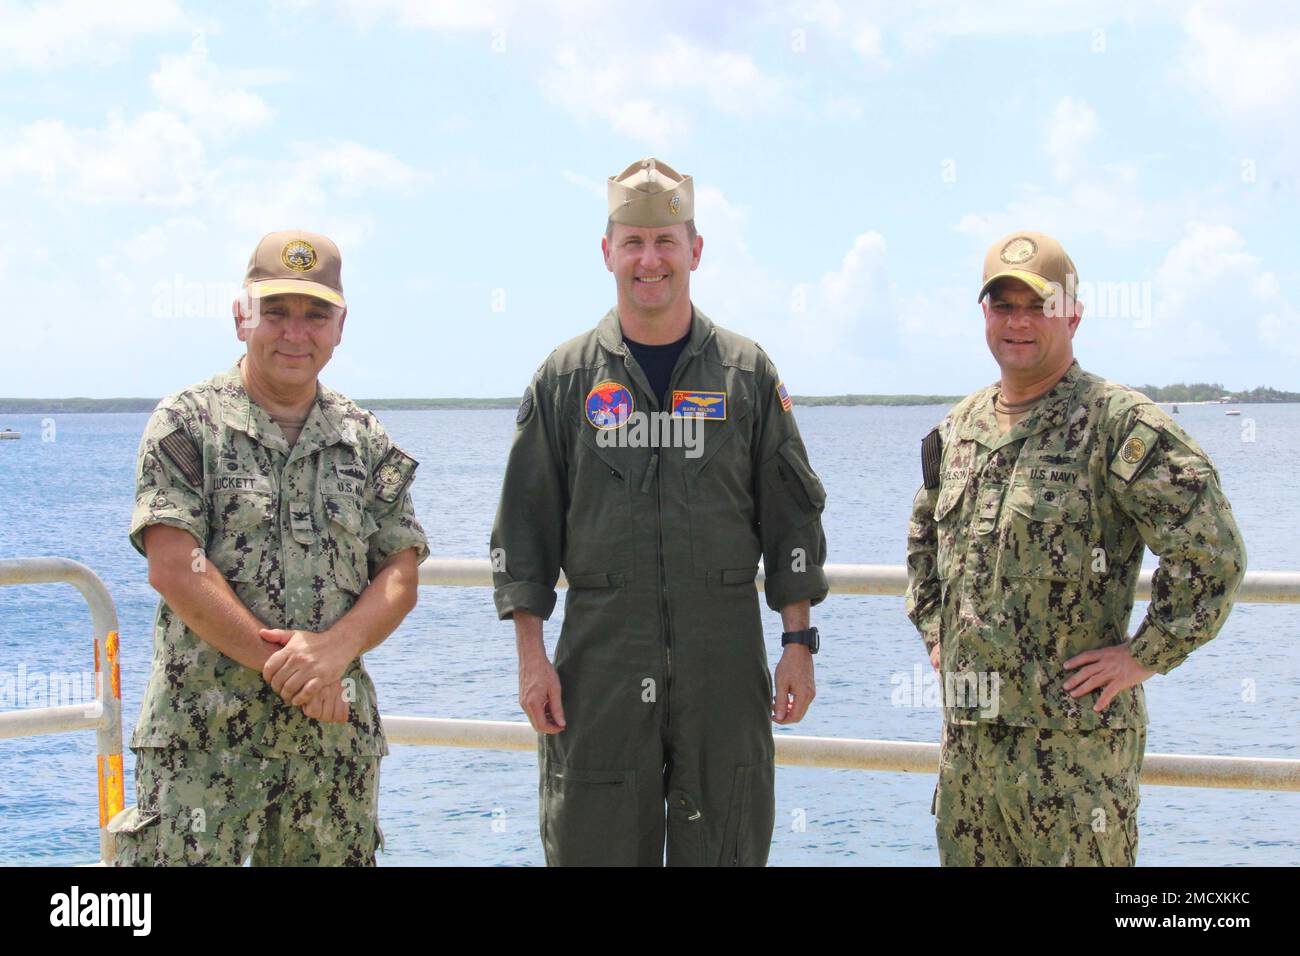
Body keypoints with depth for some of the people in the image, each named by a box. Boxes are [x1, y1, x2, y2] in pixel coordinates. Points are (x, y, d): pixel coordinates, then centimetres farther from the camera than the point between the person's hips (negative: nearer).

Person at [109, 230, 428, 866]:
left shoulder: (367, 442, 12)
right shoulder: (186, 424, 1)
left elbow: (401, 575, 6)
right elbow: (173, 568, -9)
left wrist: (333, 649, -14)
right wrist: (279, 665, -14)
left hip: (337, 734, 4)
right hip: (204, 737, -3)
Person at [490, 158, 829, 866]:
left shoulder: (748, 374, 6)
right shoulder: (565, 379, 5)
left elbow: (791, 516, 7)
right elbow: (524, 524, 5)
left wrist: (798, 644, 1)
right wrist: (531, 654, -1)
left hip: (724, 661, 0)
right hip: (599, 661, 0)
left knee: (724, 847, 5)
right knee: (595, 845, 3)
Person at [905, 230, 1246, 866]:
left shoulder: (1117, 424, -9)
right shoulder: (960, 428, 13)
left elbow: (1212, 551, -15)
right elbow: (924, 540, 31)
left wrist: (1144, 655, -13)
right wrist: (934, 633, 19)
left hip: (1074, 735, -7)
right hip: (966, 730, 7)